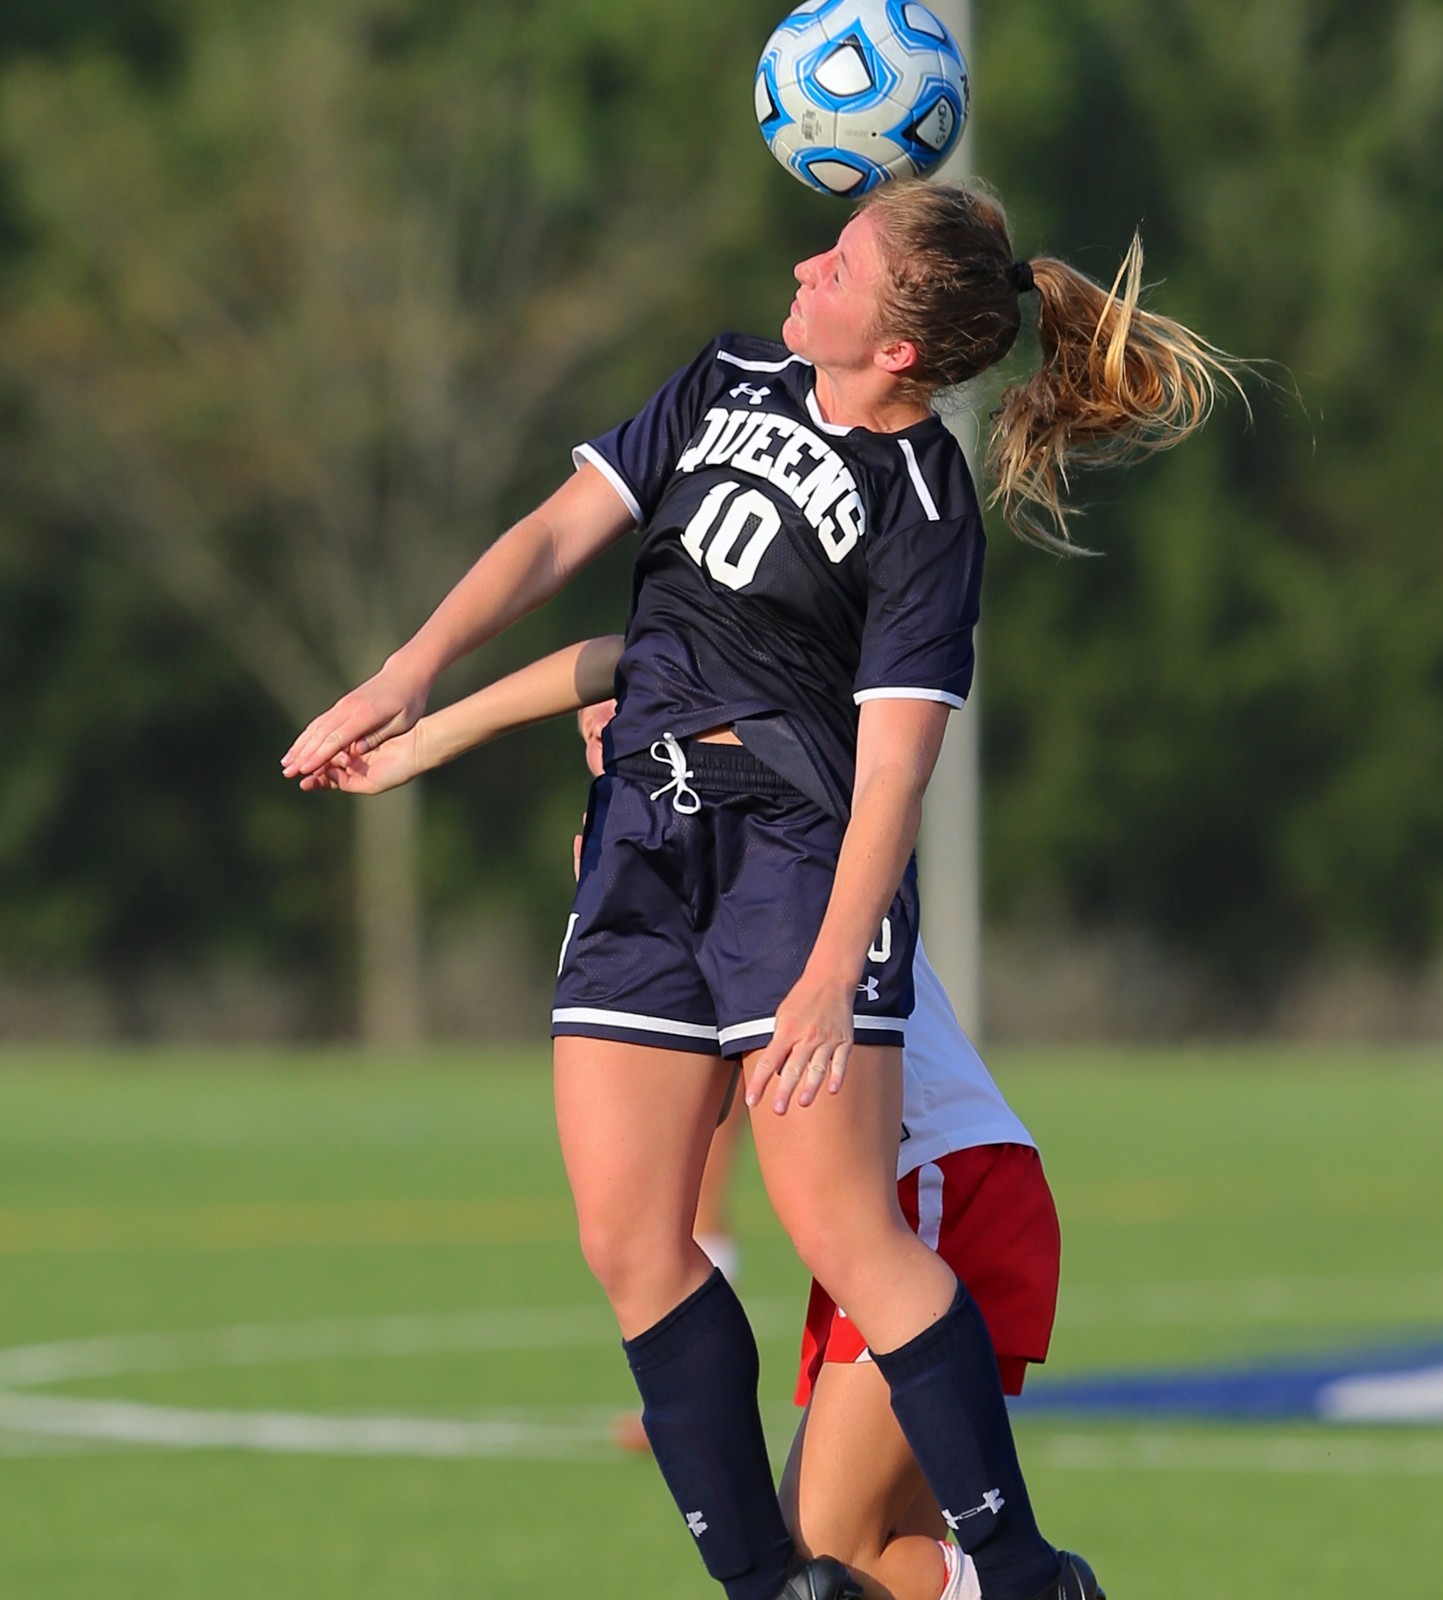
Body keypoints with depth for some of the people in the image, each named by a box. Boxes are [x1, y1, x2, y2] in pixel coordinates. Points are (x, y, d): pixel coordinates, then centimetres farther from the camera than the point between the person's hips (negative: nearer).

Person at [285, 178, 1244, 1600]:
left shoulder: (926, 515, -9)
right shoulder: (730, 382, 8)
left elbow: (894, 760, -15)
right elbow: (559, 535, 8)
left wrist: (832, 974, -22)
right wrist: (413, 670, -4)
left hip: (800, 841, -6)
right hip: (641, 834, 6)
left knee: (845, 1236, -14)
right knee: (628, 1243, 1)